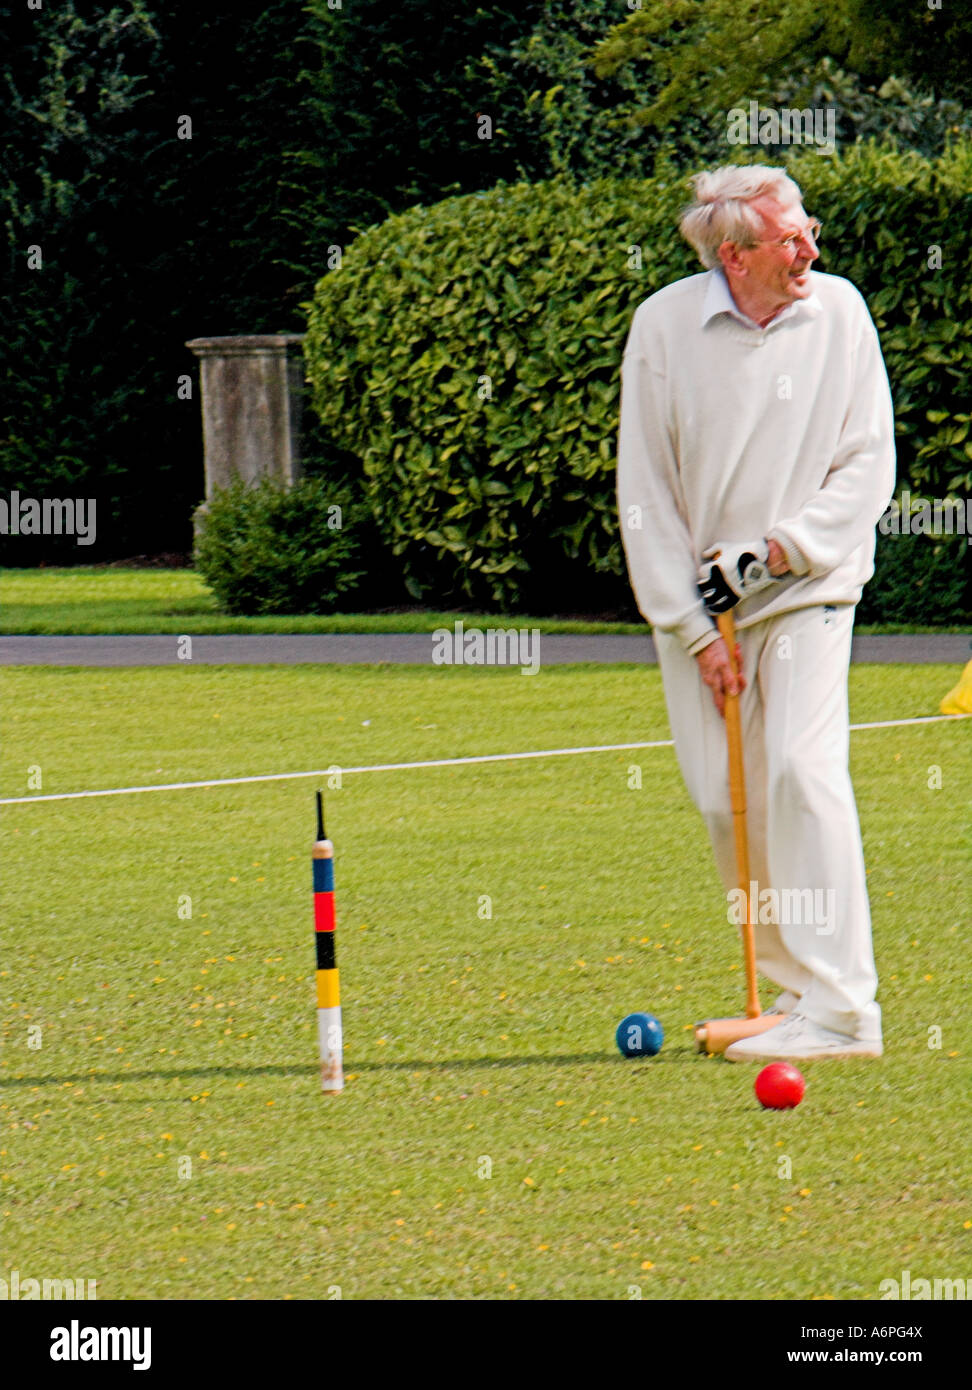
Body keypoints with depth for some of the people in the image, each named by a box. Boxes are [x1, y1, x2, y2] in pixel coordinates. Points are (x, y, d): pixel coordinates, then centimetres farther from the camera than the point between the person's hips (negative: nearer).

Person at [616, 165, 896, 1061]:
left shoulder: (837, 314, -5)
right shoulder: (664, 328, -7)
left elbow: (868, 463, -2)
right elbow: (643, 493, -3)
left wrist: (781, 551, -14)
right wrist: (694, 628, -8)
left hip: (809, 592, -2)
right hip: (698, 602, 2)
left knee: (803, 769, -17)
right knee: (725, 801, 2)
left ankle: (840, 1010, -19)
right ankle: (796, 986, 18)